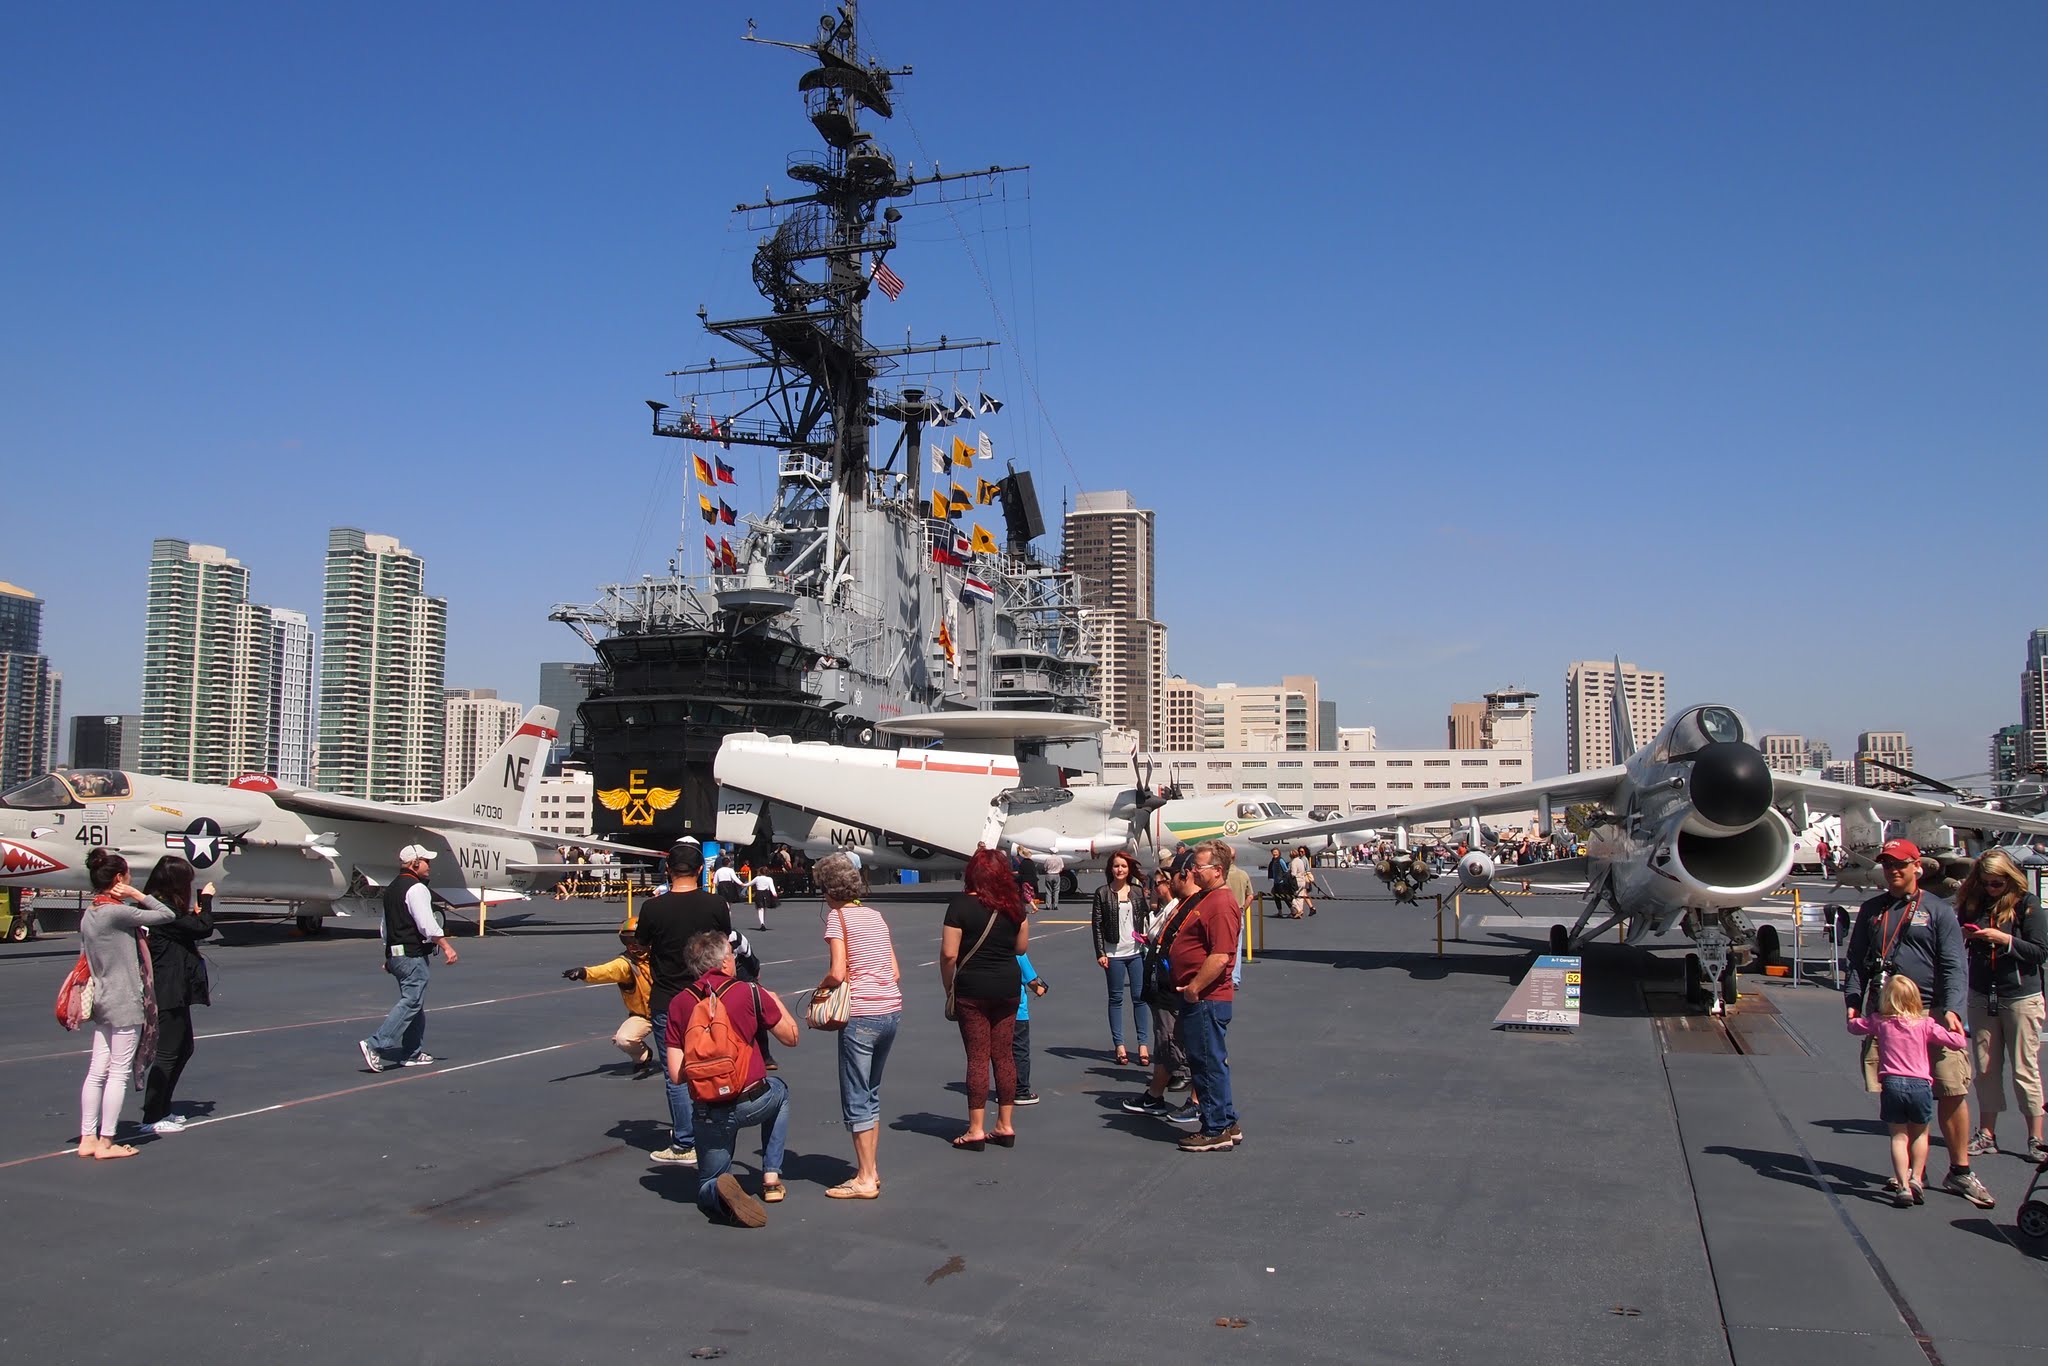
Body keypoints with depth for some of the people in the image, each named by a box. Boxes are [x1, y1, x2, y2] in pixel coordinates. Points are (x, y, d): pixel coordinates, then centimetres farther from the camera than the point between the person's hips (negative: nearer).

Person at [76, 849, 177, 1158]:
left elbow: (85, 959, 15)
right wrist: (137, 895, -10)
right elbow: (167, 915, -16)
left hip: (102, 1002, 9)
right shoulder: (117, 912, -17)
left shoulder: (88, 915, 9)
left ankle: (87, 1138, 15)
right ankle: (106, 1142, 4)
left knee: (97, 1070, 11)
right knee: (120, 1073, -1)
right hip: (125, 1004, -9)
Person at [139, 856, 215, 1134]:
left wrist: (194, 913, 5)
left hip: (174, 992, 11)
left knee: (184, 1048, 18)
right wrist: (206, 899, -3)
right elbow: (204, 929, -17)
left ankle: (162, 1110, 26)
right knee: (167, 1053, -5)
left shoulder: (159, 905, 12)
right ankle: (152, 1118, 0)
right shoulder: (164, 909, -19)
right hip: (168, 993, -11)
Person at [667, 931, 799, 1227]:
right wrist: (775, 1000, 25)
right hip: (753, 1101, -1)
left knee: (708, 1190, 23)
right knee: (779, 1090, 36)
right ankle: (771, 1176, 27)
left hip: (708, 1111, 2)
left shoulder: (679, 1004, -2)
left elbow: (676, 1076, -3)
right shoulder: (751, 993, -7)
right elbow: (791, 1037, 8)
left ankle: (721, 1192, -14)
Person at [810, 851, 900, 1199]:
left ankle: (865, 1180, 5)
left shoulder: (837, 916, -5)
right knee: (871, 1095, 18)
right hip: (892, 1010, 7)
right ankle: (870, 1169, 23)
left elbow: (837, 973, -14)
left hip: (861, 1014, -7)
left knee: (856, 1099, 2)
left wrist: (819, 989, 4)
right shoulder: (875, 915, 14)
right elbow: (895, 972, 12)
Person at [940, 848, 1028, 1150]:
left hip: (973, 988, -4)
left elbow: (949, 953, -13)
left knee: (977, 1057, 0)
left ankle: (976, 1130, 4)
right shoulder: (1013, 904, 3)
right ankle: (1006, 1125, 17)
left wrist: (948, 988, -1)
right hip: (1009, 986, 4)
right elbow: (1022, 946, 12)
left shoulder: (961, 905, -11)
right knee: (1003, 1054, 11)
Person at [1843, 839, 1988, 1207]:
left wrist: (1952, 1010, -15)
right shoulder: (1871, 910, 14)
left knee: (1953, 1091, -5)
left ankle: (1959, 1172, 8)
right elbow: (1856, 960, 16)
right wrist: (1853, 1001, 2)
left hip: (1933, 1013, -2)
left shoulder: (1939, 910, 5)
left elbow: (1954, 966, -2)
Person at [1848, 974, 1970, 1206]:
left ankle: (1902, 1185, -2)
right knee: (1919, 1134, 21)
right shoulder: (1925, 1025, 2)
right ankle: (1916, 1178, 19)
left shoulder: (1880, 1023, 5)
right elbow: (1958, 1041, 4)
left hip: (1892, 1084, 0)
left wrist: (1852, 1016, 42)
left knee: (1899, 1136, 7)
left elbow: (1853, 1025, 20)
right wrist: (1958, 1033, 26)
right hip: (1920, 1085, 0)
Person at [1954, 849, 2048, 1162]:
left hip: (2021, 997, -4)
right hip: (1981, 997, 4)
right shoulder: (1971, 904, 3)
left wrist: (2005, 939, -19)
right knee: (1985, 1068, 8)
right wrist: (1964, 936, -8)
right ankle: (1986, 1134, 15)